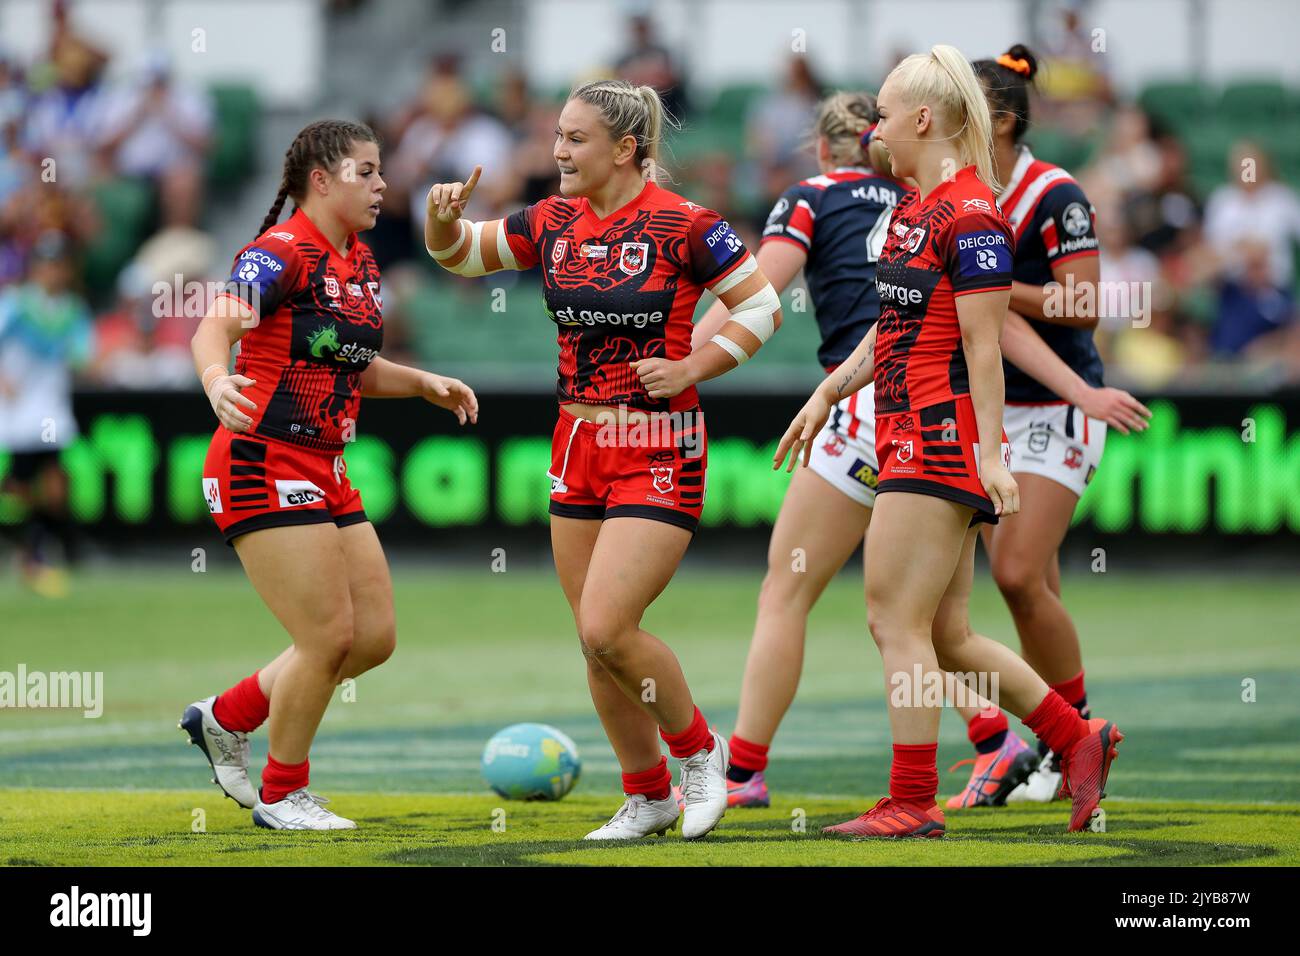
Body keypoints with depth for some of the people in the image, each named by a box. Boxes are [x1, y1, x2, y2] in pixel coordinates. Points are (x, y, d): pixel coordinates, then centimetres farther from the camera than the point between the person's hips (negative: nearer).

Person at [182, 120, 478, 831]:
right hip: (265, 467, -9)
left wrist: (426, 384, 12)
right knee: (329, 637, -10)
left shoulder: (359, 264, 14)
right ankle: (281, 795, 9)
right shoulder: (281, 253, -13)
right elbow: (215, 328, -27)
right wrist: (218, 381, -47)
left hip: (325, 474, 9)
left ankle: (226, 720, 24)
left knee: (374, 637, 8)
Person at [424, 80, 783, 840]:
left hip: (658, 455, -7)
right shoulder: (553, 223, 6)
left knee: (607, 629, -16)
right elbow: (461, 255, 19)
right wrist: (446, 219, -3)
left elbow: (764, 305, -4)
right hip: (578, 444, 7)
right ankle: (649, 796, 23)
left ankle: (699, 750, 7)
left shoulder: (683, 225, -11)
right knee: (595, 641, 8)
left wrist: (693, 367, -13)